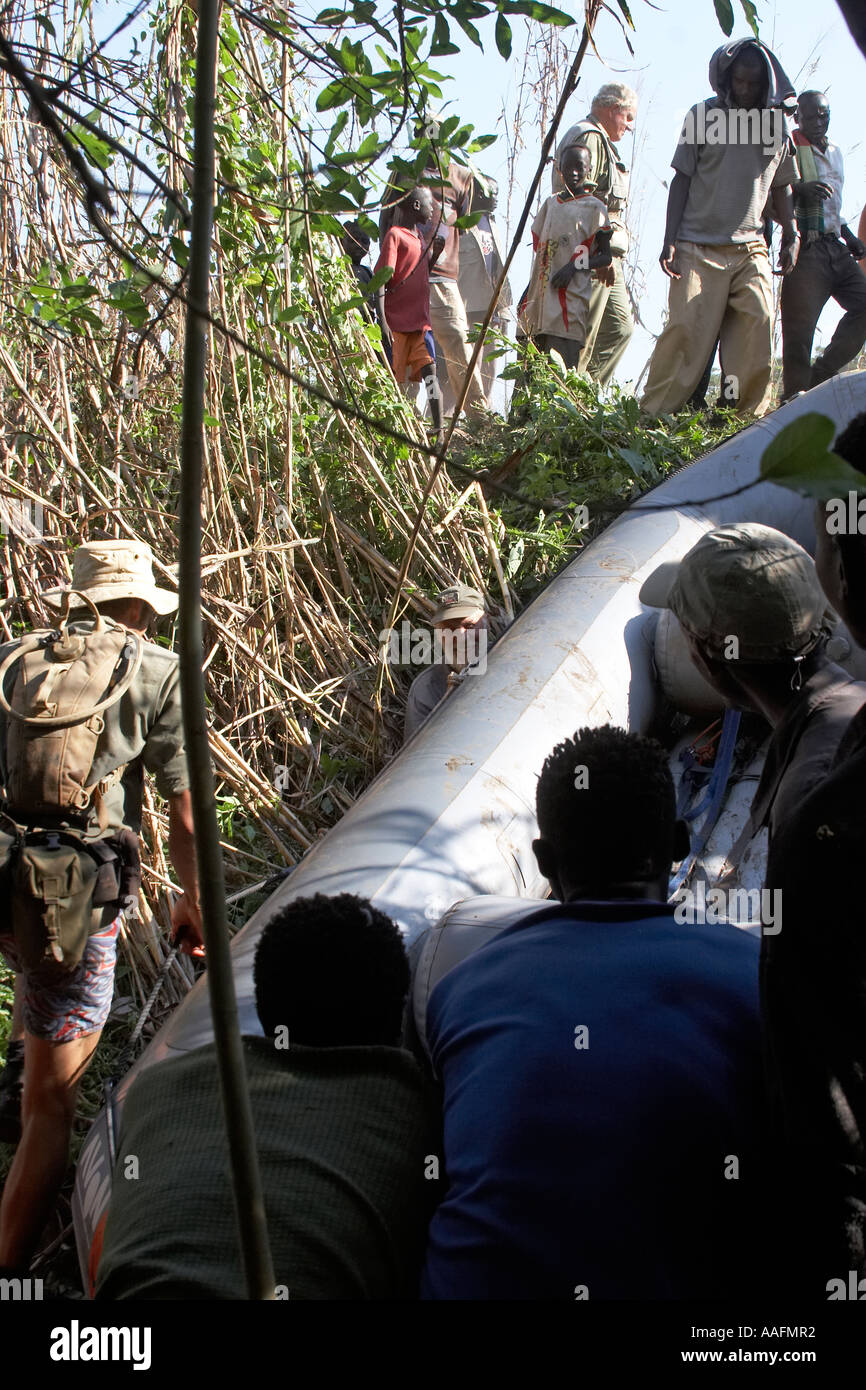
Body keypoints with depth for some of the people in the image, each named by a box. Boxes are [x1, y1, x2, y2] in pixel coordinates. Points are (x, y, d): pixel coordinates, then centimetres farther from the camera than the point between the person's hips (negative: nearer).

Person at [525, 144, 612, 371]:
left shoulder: (593, 207, 3)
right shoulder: (551, 203, 19)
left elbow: (605, 257, 1)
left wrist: (575, 266, -15)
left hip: (571, 295, -6)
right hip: (541, 292, 6)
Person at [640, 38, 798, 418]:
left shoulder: (776, 123, 12)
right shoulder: (703, 115, 3)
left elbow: (781, 187, 20)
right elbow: (681, 180, 4)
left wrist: (790, 236, 10)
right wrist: (669, 241, -3)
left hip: (751, 248, 3)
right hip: (699, 246, -3)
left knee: (758, 326, -10)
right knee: (686, 330, -10)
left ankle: (746, 419, -3)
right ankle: (654, 415, -3)